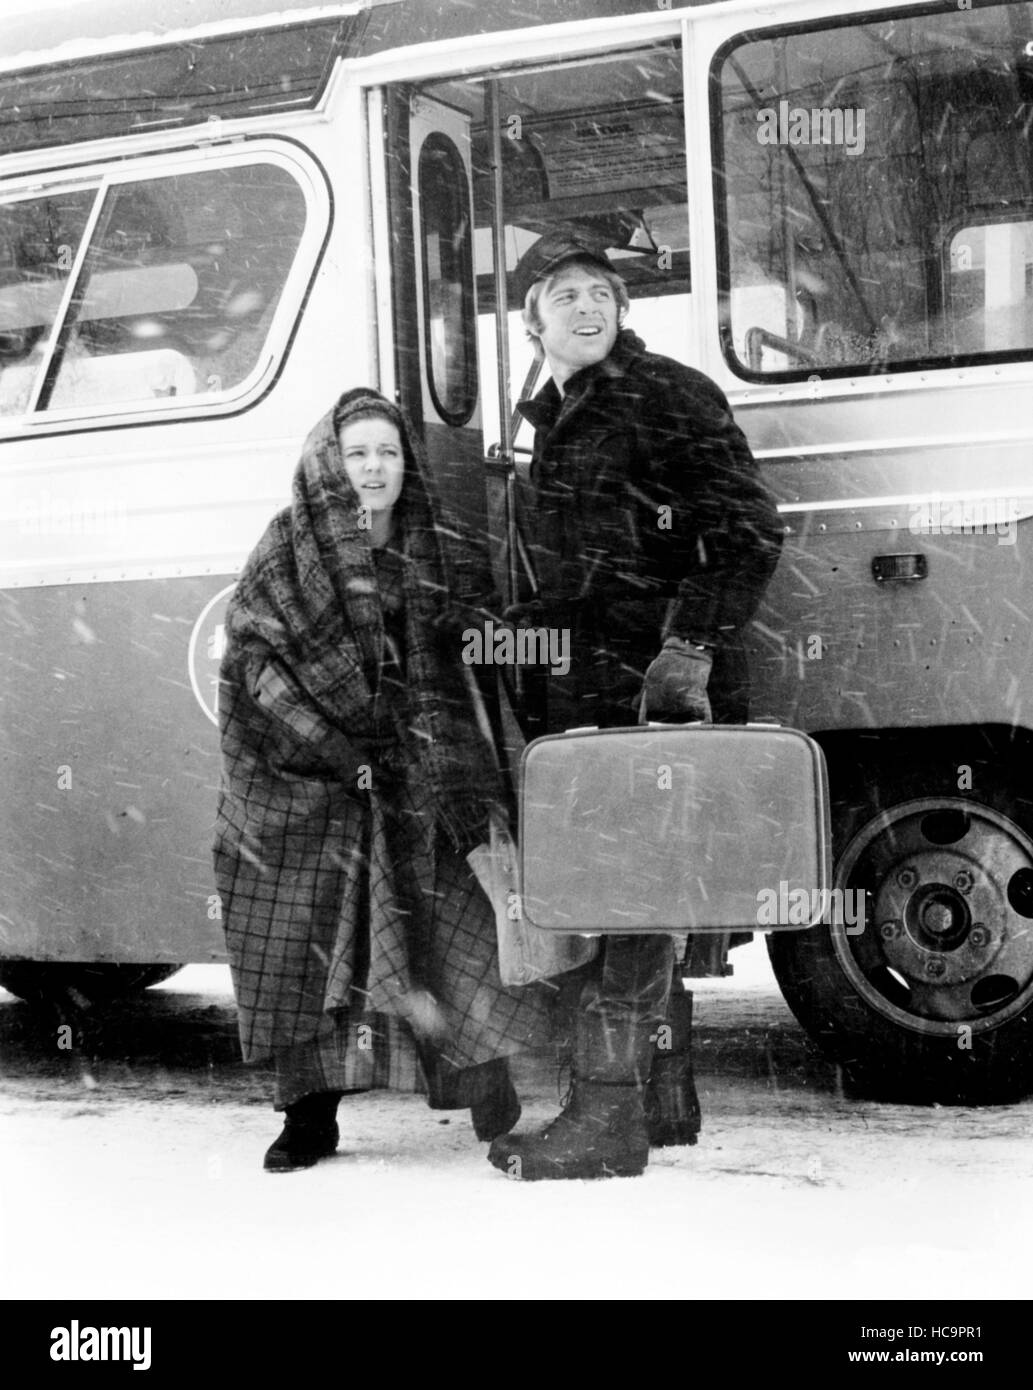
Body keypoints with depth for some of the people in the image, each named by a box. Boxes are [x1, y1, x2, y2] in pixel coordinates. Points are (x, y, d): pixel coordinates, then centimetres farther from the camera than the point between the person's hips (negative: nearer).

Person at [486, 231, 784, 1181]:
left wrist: (688, 648, -21)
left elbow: (748, 533, -13)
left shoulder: (668, 397, -6)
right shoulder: (554, 422, 19)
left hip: (663, 694, -9)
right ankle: (665, 1096, 24)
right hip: (590, 693, 9)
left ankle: (608, 1117, -7)